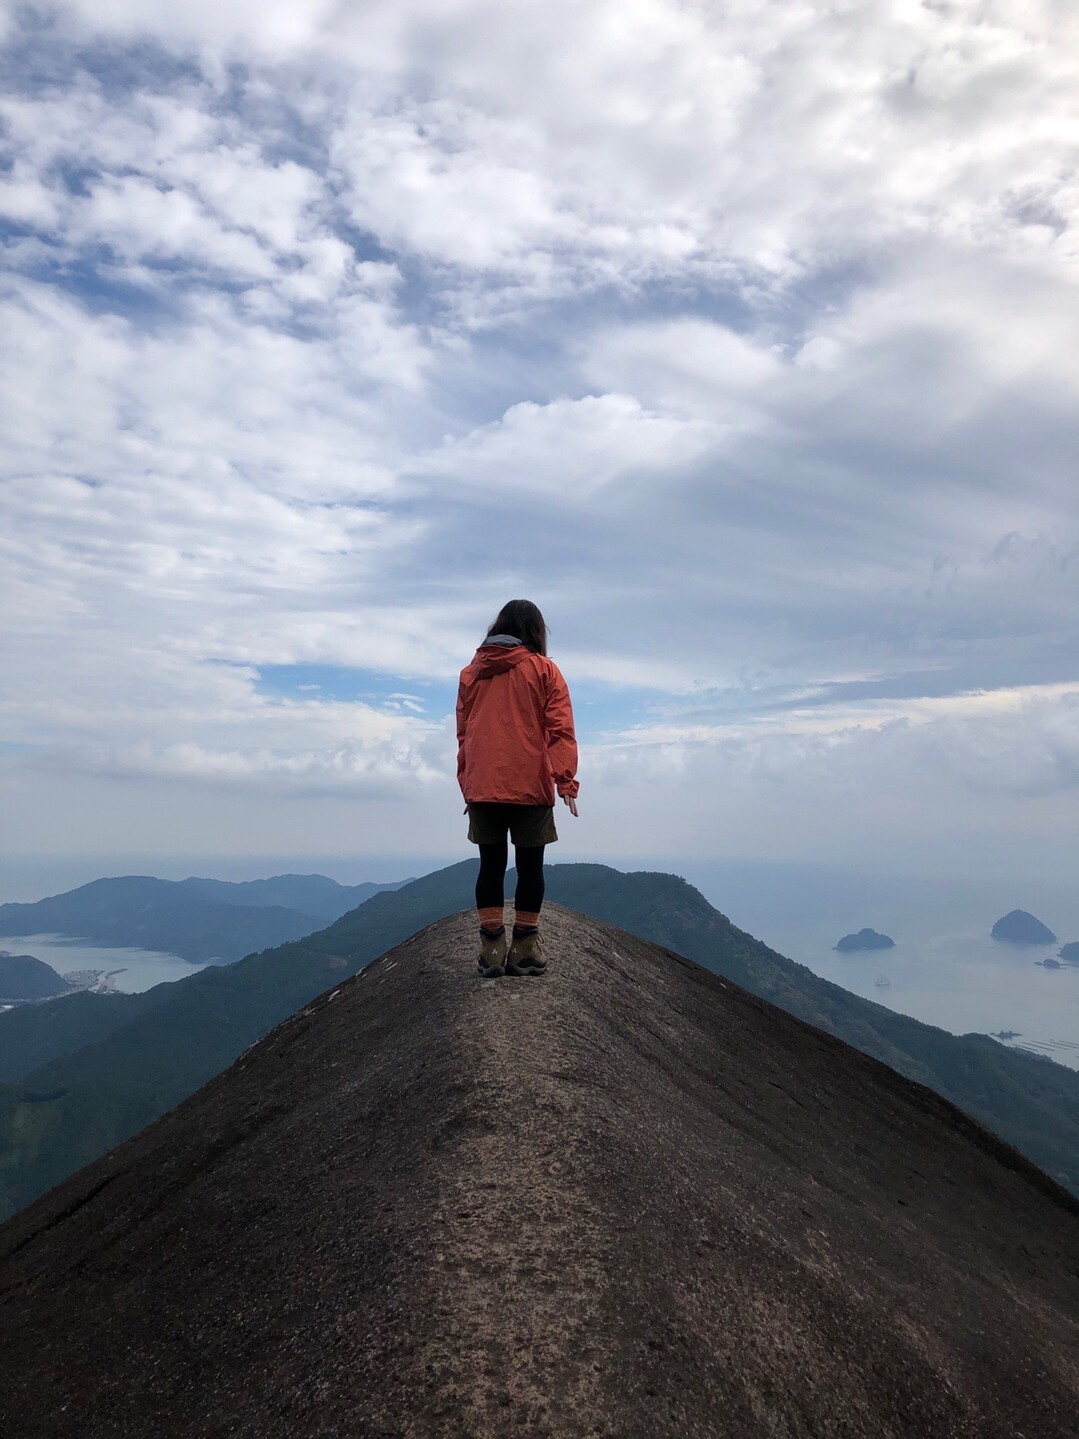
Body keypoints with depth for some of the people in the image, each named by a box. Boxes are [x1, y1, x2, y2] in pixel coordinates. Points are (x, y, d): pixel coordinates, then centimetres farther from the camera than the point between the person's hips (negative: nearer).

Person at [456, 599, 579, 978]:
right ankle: (525, 950, 9)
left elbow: (463, 733, 12)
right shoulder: (544, 670, 0)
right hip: (530, 787, -3)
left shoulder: (471, 672, 10)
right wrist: (566, 782, -10)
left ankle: (492, 950, 8)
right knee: (530, 865, 6)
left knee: (491, 865, 8)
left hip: (481, 787, 3)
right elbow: (560, 731, -7)